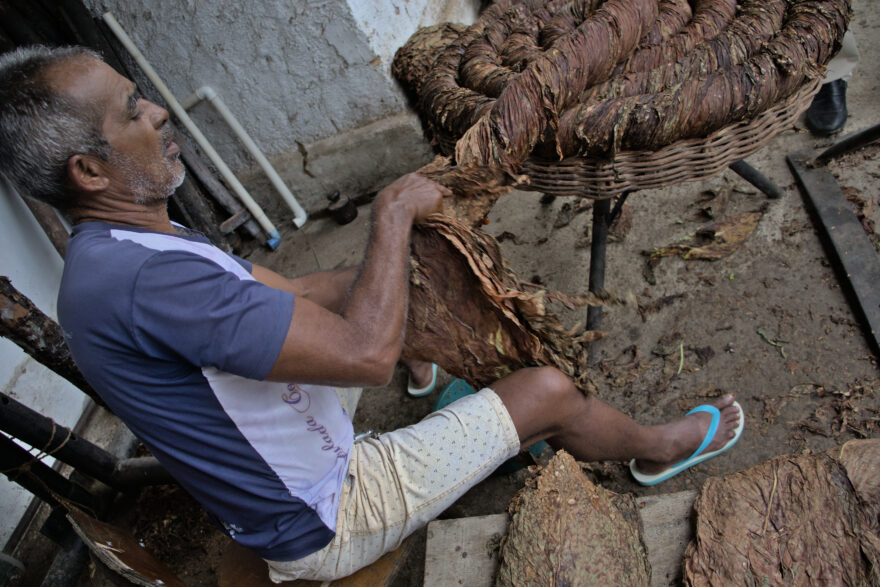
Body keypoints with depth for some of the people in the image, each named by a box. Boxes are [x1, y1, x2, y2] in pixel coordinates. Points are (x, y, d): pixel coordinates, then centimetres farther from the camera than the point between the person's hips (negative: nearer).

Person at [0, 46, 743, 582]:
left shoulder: (115, 251, 0)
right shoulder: (143, 278, -35)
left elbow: (296, 291, 5)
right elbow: (368, 354, -36)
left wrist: (403, 231, -2)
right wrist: (394, 215, -21)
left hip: (298, 456, 9)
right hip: (326, 521, -9)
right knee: (546, 391, -8)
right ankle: (661, 447, 23)